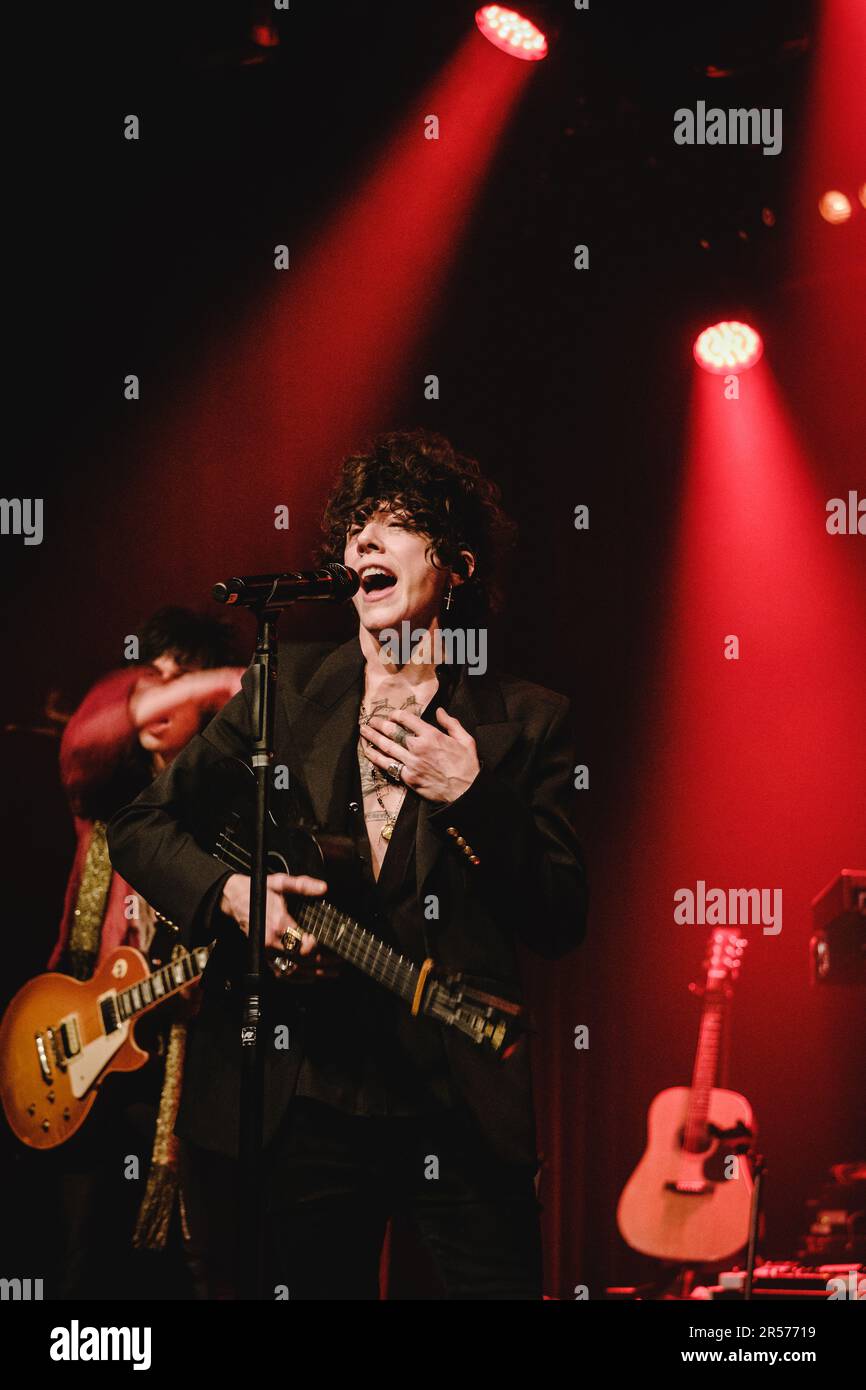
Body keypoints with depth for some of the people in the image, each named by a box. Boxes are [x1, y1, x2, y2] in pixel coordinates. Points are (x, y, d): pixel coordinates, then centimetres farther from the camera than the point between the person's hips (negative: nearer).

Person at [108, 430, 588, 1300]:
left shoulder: (524, 721, 5)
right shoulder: (287, 687, 10)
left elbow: (560, 924, -1)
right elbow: (140, 827, 9)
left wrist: (472, 797, -15)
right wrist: (226, 892, -11)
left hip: (457, 1103, -1)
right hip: (291, 1102, 1)